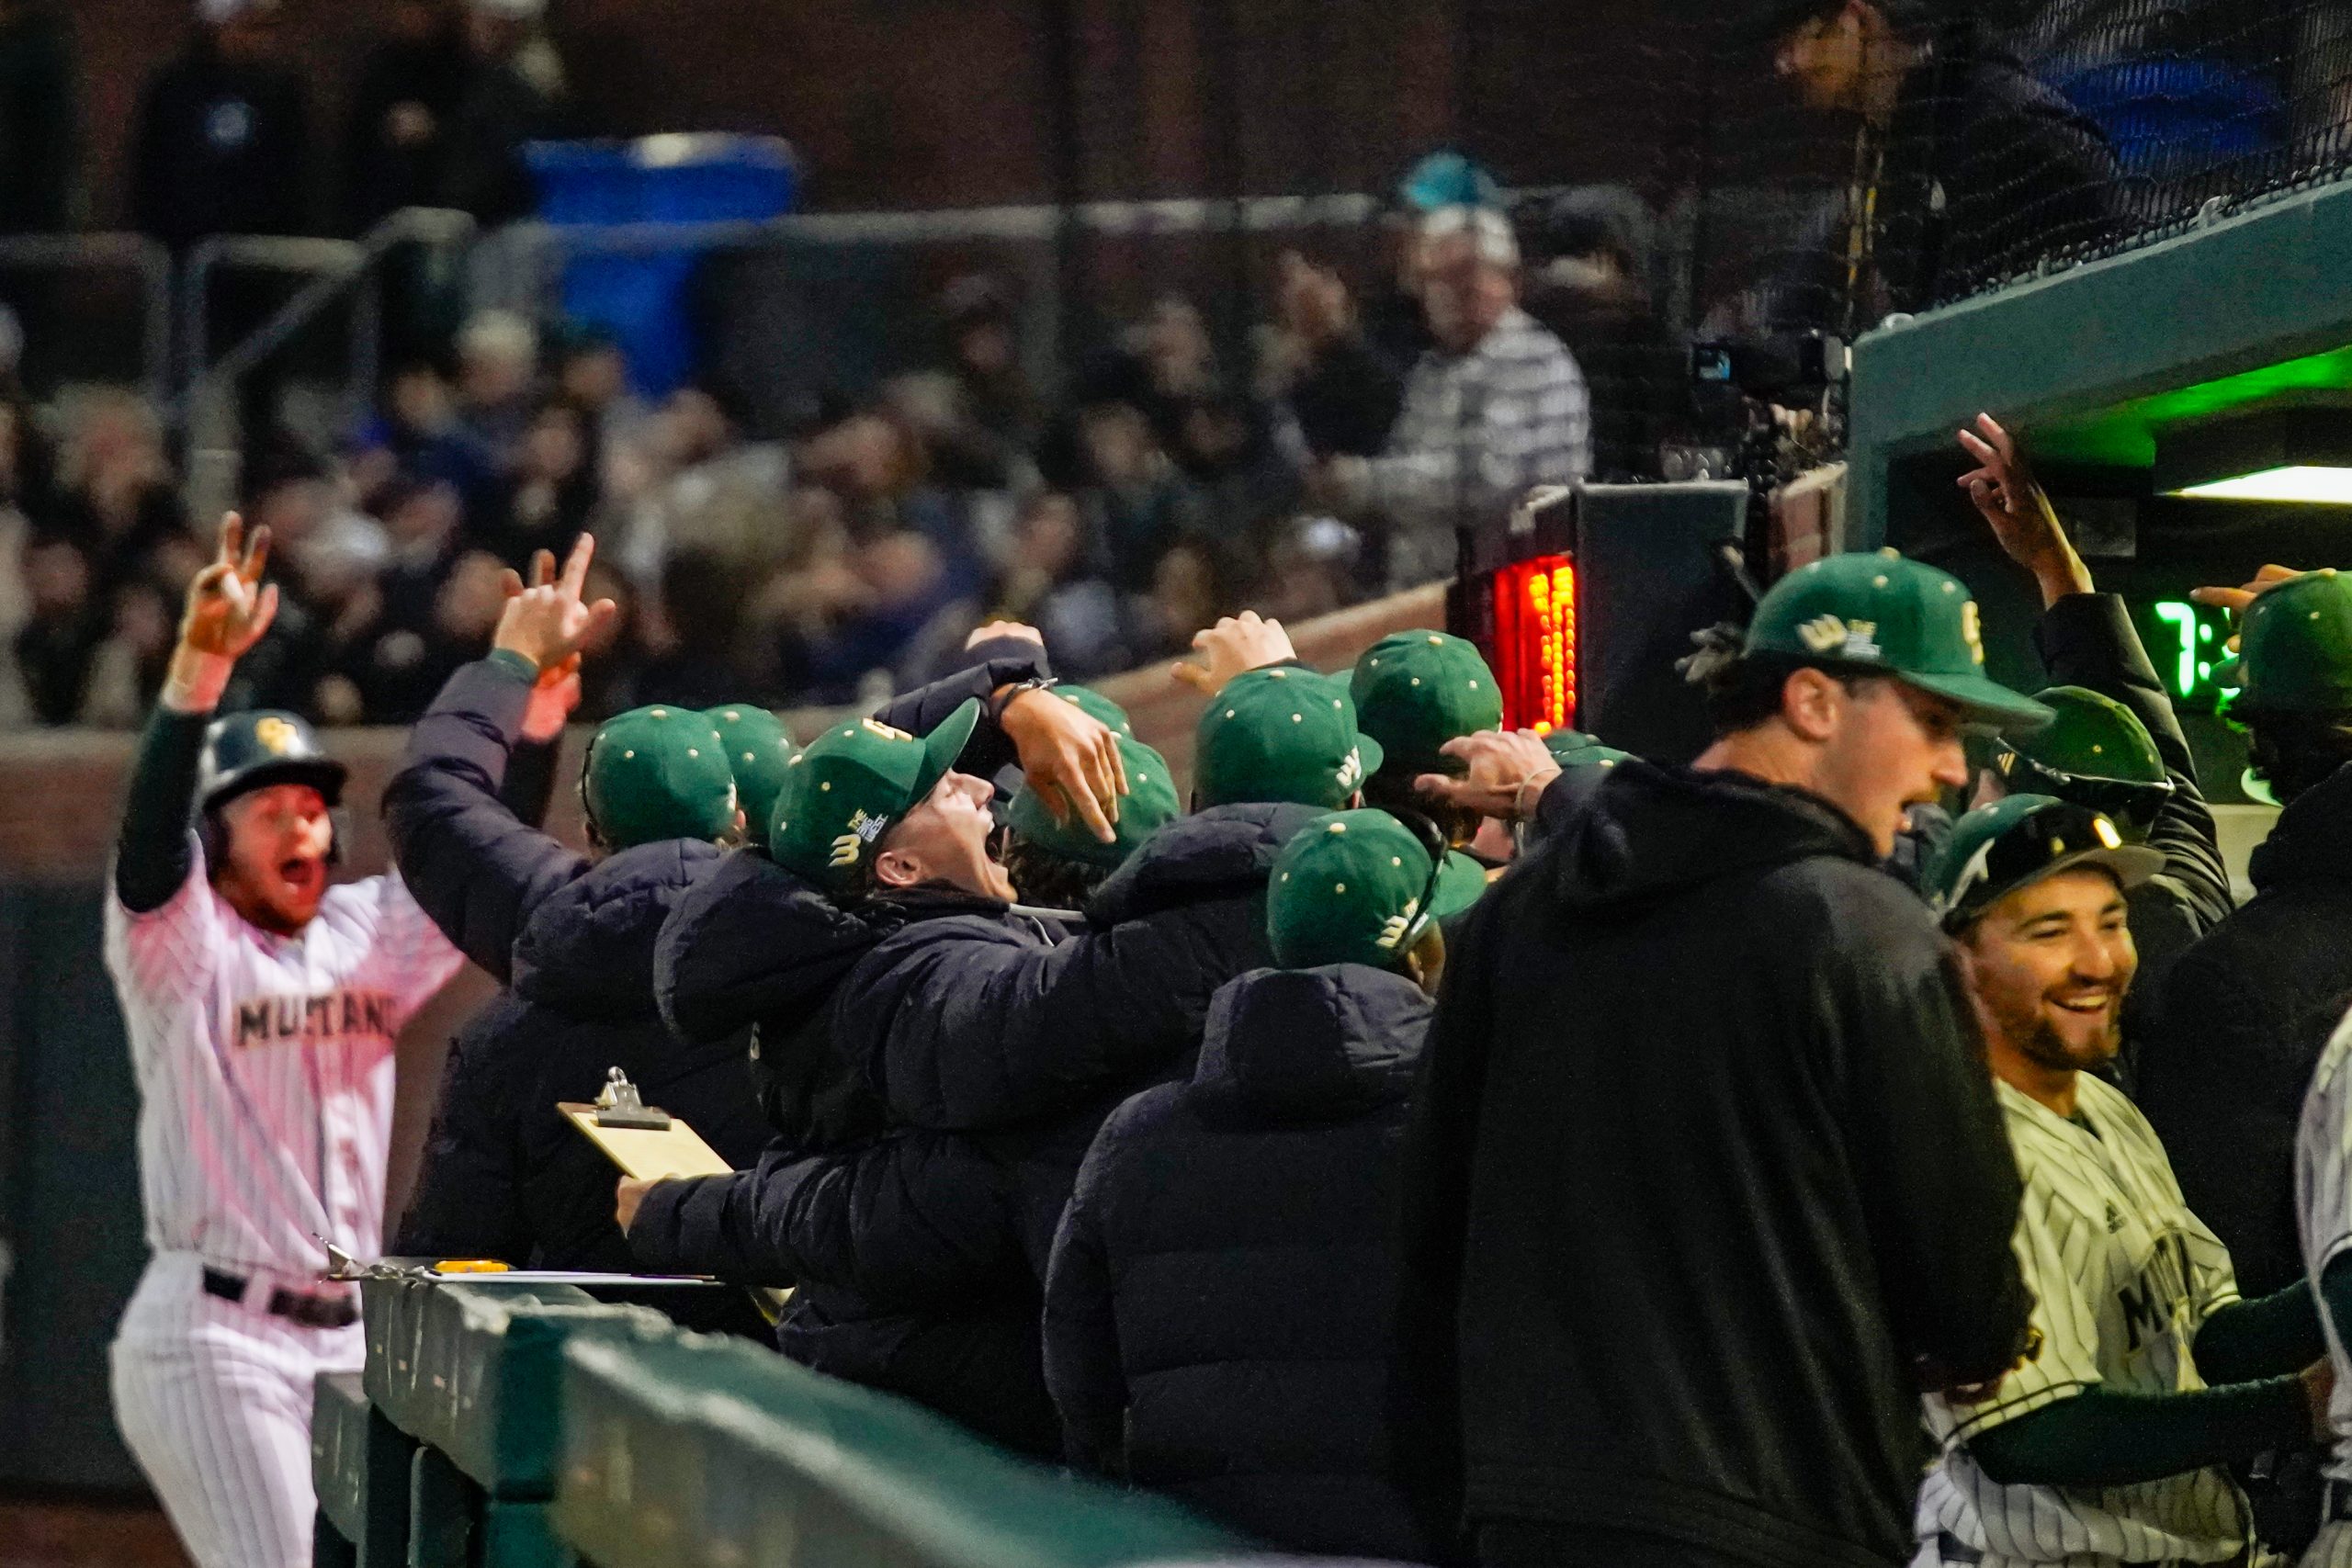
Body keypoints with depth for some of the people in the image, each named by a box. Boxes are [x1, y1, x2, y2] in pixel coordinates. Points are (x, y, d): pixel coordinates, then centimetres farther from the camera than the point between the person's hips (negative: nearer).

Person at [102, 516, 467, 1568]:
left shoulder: (368, 937, 13)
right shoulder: (181, 943, -4)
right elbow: (151, 832, -21)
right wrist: (200, 668, -36)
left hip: (346, 1341, 6)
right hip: (212, 1340, -6)